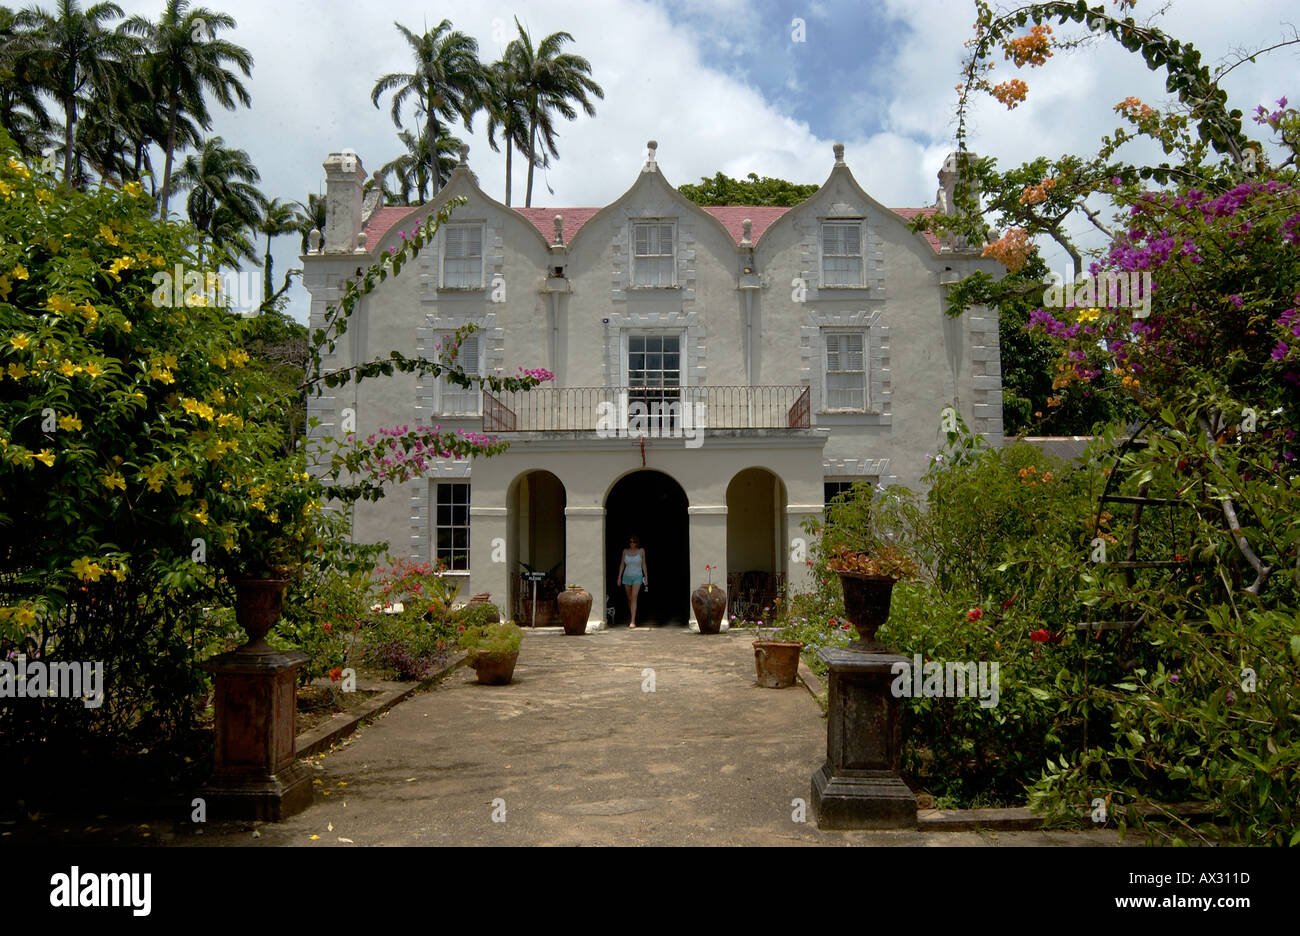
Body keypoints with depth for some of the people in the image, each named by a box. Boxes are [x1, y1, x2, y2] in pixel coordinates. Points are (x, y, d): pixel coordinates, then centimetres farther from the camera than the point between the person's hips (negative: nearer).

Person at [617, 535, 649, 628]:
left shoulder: (641, 551, -1)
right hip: (627, 577, 3)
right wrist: (619, 577, 1)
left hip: (637, 577, -3)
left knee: (634, 597, -18)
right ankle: (633, 618, 31)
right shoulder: (625, 551, 4)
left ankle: (633, 622, -24)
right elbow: (622, 565, 7)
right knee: (629, 599, 12)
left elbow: (644, 564, 3)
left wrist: (646, 577, 1)